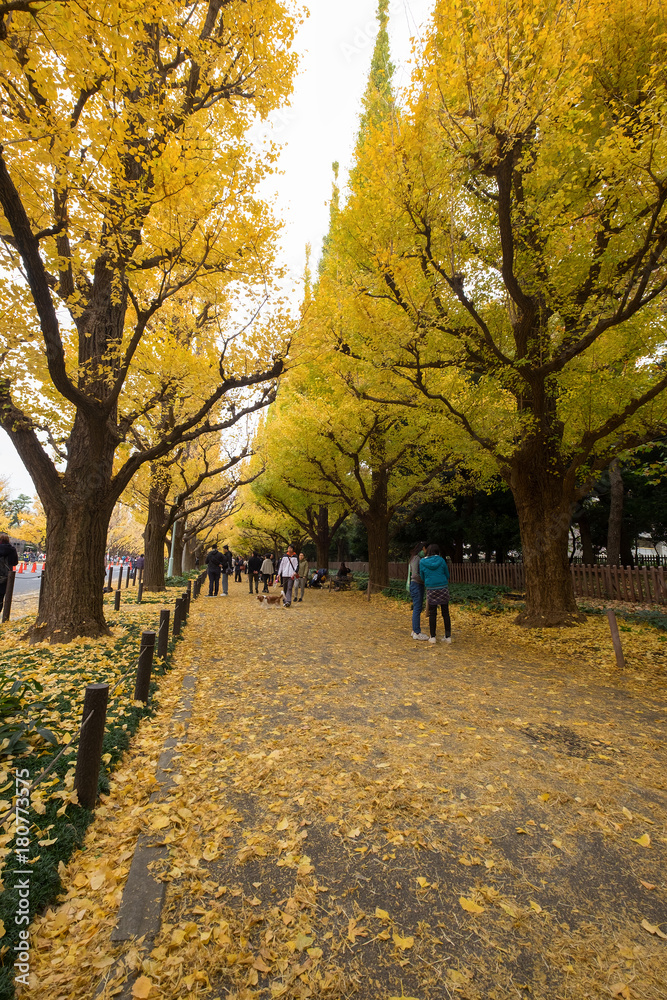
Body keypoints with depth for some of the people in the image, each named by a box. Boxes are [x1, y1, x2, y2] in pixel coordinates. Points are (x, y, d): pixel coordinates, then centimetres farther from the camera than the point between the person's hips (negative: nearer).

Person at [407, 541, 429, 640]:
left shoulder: (420, 558, 14)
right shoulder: (416, 558, -15)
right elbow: (415, 574, -21)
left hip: (419, 585, 10)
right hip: (416, 585, -10)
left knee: (418, 608, 13)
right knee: (417, 608, -6)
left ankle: (415, 630, 21)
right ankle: (417, 633, -2)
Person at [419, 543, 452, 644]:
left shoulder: (422, 562, -1)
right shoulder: (441, 560, -2)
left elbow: (422, 577, 8)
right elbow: (447, 575, 7)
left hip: (431, 589, 0)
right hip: (443, 588, 0)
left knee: (432, 613, 7)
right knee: (445, 613, 8)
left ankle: (432, 637, 11)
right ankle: (448, 636, 12)